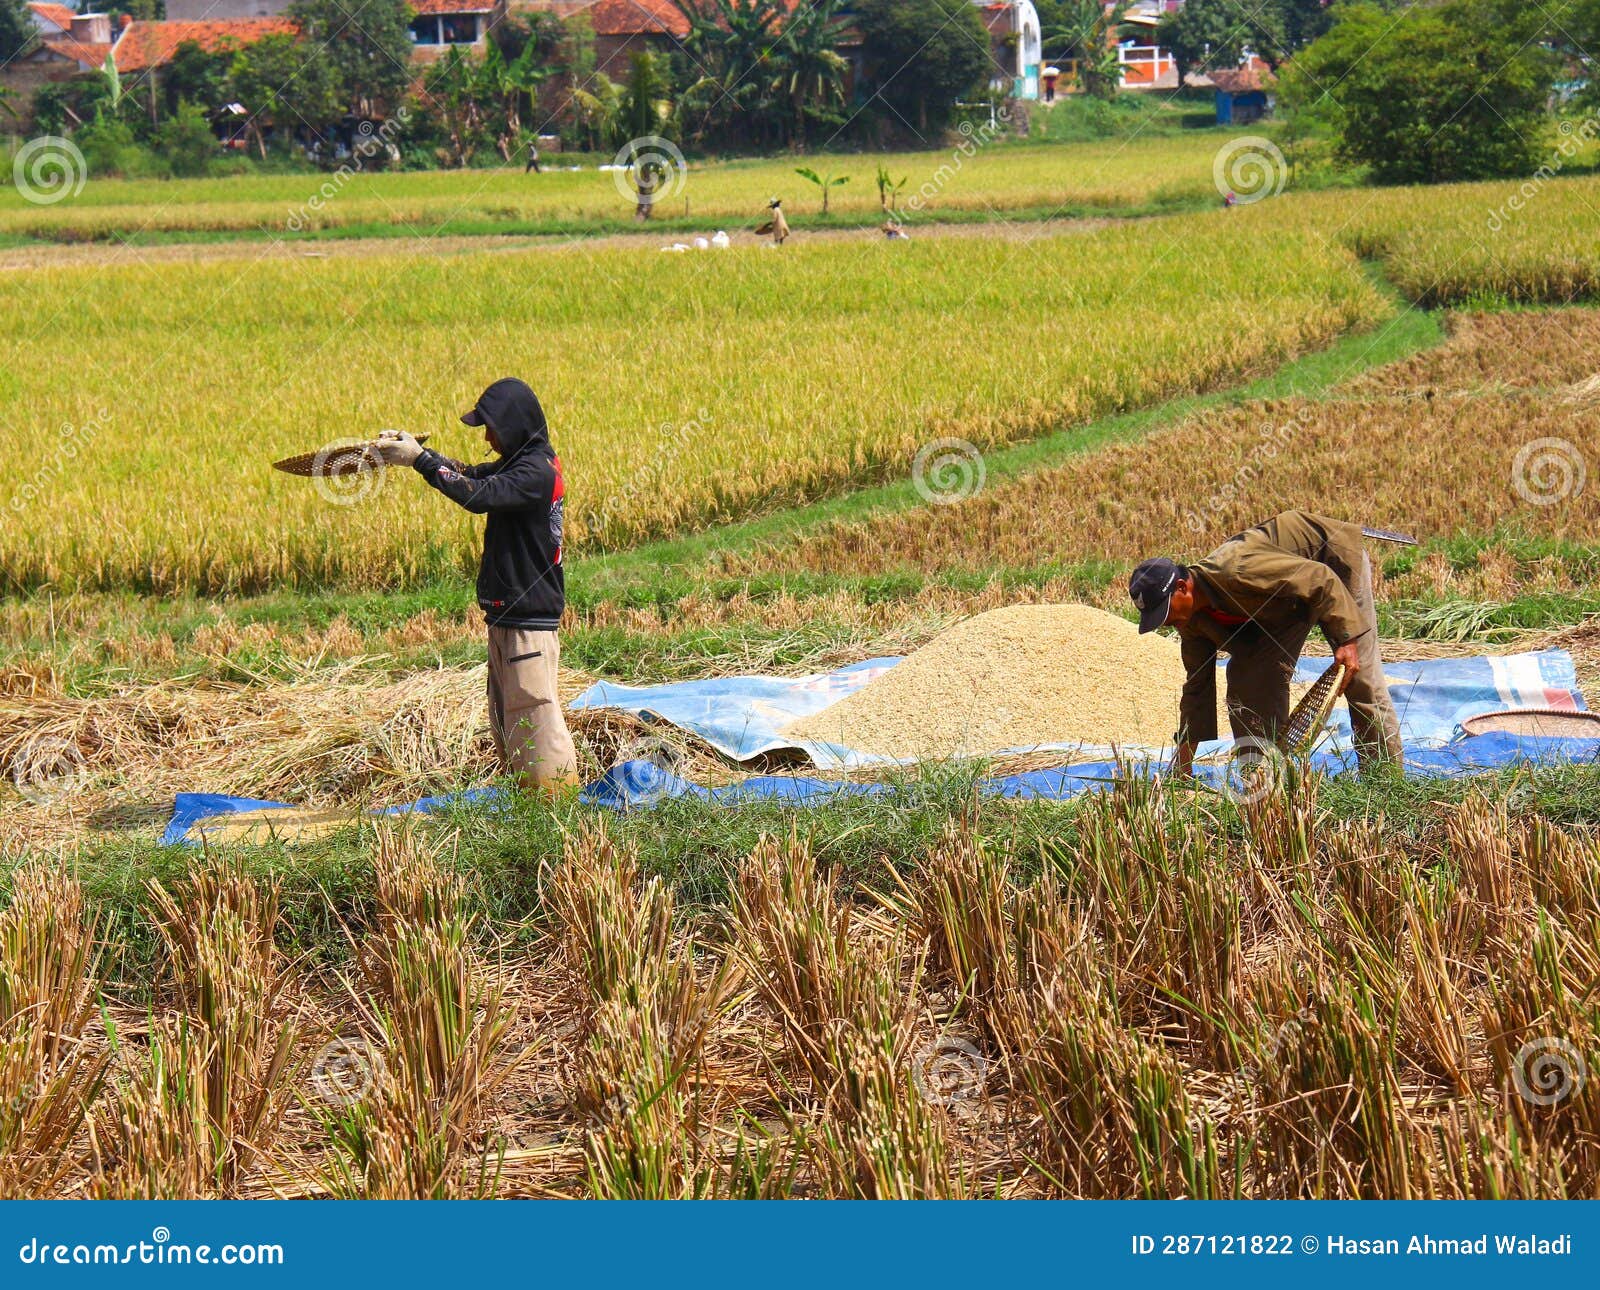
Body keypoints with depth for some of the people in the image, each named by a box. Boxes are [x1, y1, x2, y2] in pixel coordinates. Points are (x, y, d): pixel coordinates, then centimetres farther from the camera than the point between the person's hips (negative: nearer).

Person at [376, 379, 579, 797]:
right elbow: (471, 476, 14)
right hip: (507, 616, 10)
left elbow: (480, 495, -27)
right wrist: (414, 450, 1)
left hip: (529, 620, -10)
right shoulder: (521, 463, 14)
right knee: (506, 722, 14)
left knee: (536, 714, -10)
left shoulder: (538, 471, -18)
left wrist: (420, 459, -23)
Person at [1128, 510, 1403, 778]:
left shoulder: (1237, 572, -39)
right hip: (1287, 602, 8)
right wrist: (1181, 769, -2)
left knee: (1360, 677, -11)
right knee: (1244, 675, -5)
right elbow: (1197, 686, -1)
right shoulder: (1192, 621, -11)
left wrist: (1347, 641, -38)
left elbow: (1321, 579, -35)